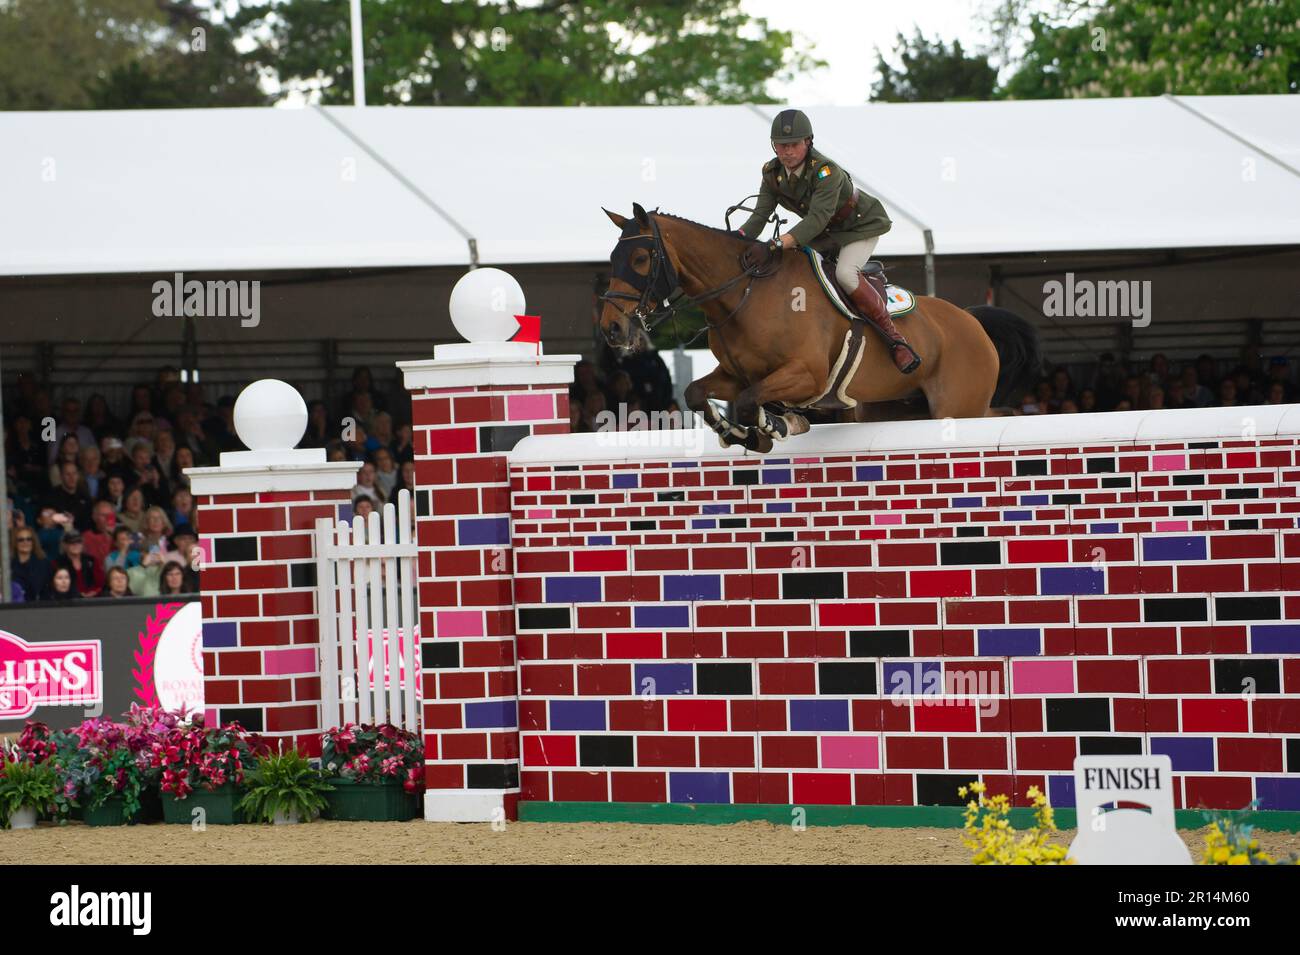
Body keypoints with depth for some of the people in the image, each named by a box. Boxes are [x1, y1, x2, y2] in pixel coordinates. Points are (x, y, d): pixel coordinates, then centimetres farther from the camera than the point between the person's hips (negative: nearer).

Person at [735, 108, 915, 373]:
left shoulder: (826, 171, -34)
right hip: (825, 232, 8)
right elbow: (760, 214, -13)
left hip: (861, 225, -8)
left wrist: (784, 242, -56)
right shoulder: (772, 173, -12)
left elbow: (819, 217, -44)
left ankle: (895, 339, -24)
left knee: (845, 273, -31)